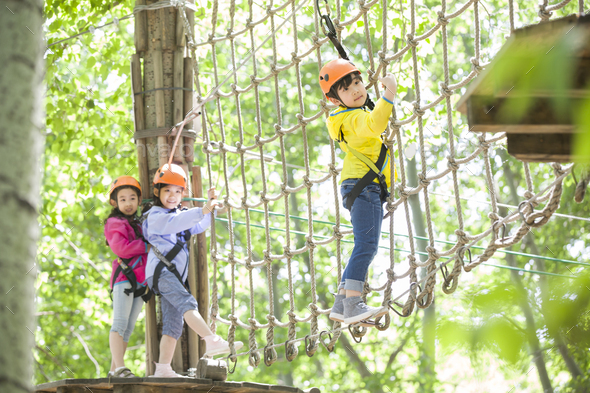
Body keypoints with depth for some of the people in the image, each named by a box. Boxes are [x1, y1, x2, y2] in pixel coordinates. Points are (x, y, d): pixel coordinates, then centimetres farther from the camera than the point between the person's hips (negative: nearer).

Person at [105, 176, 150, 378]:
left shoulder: (139, 224, 23)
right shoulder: (114, 223, 0)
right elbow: (121, 247, -14)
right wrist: (147, 247, -10)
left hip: (140, 281, 8)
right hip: (124, 277, -8)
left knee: (128, 327, 4)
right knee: (120, 323, -15)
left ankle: (114, 370, 4)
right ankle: (119, 368, -24)